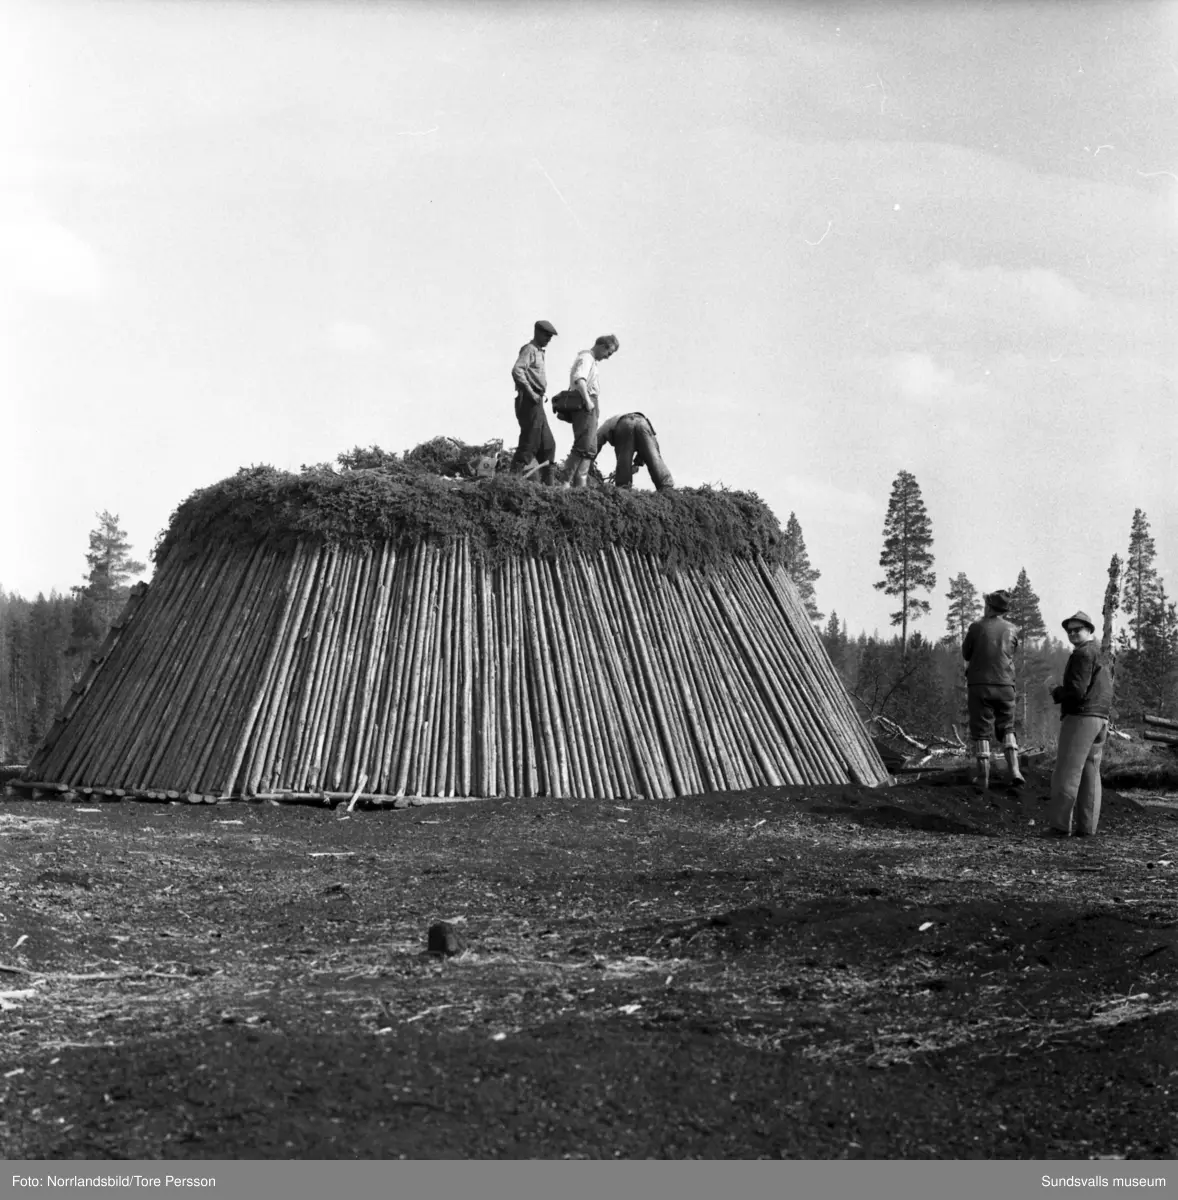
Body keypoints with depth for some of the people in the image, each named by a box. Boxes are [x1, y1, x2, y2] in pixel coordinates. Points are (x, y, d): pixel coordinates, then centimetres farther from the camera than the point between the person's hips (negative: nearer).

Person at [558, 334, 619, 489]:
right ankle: (566, 481, -21)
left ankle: (581, 484, 7)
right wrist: (587, 400, -30)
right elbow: (579, 379, -24)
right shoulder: (586, 358, -5)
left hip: (589, 409, 11)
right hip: (586, 407, -11)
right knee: (584, 447, -18)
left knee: (590, 449, 9)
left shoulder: (591, 360, 26)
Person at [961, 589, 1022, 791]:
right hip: (1005, 685, 3)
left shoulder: (977, 627, -6)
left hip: (980, 685, -3)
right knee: (1007, 729, 14)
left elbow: (966, 654, 4)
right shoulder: (1012, 630, 4)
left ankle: (983, 777, 2)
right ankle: (1014, 771, -3)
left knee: (981, 731, 3)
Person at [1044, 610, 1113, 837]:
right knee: (1090, 774, 8)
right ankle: (1086, 826, 5)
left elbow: (1077, 690, -20)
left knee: (1067, 774, -7)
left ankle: (1060, 825, -8)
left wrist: (1057, 693, 0)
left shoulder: (1083, 654, -12)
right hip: (1100, 718, 9)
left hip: (1080, 718, -9)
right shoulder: (1102, 655, 19)